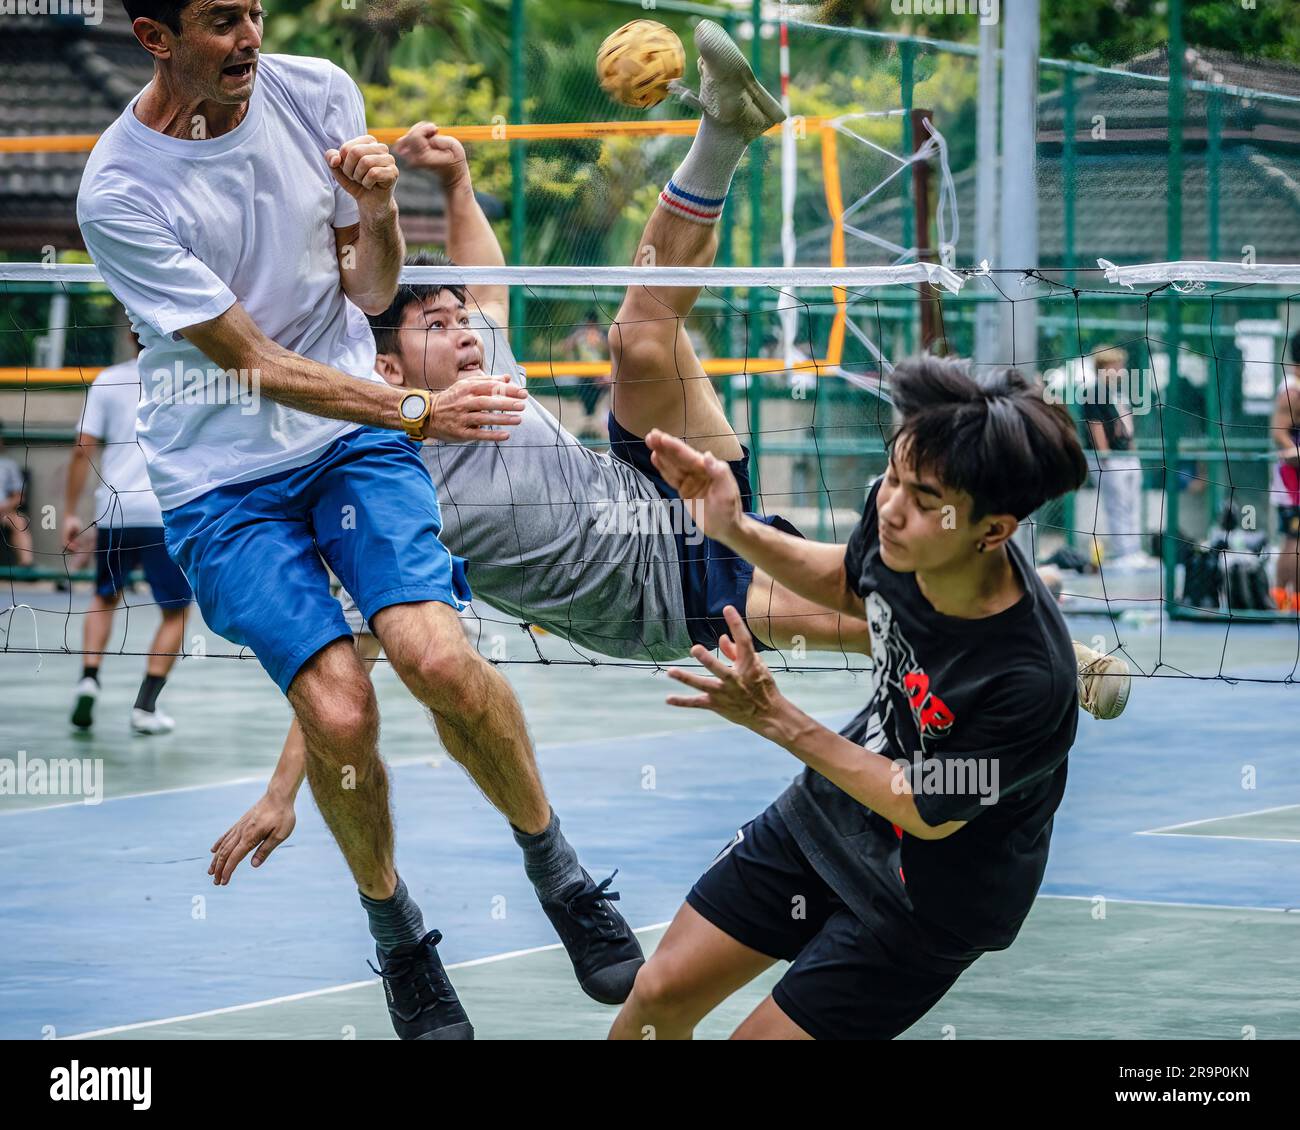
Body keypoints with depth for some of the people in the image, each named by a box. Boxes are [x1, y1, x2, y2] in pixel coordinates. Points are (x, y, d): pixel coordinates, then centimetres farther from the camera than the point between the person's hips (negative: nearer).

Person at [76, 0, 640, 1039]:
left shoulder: (317, 93, -4)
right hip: (224, 479, -2)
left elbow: (370, 294, 5)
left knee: (437, 656, -21)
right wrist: (417, 412, -23)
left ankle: (555, 865, 2)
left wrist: (378, 211, -16)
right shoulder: (120, 193, -17)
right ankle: (395, 933, 8)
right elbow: (254, 361, -15)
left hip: (356, 435, 2)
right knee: (338, 710, -18)